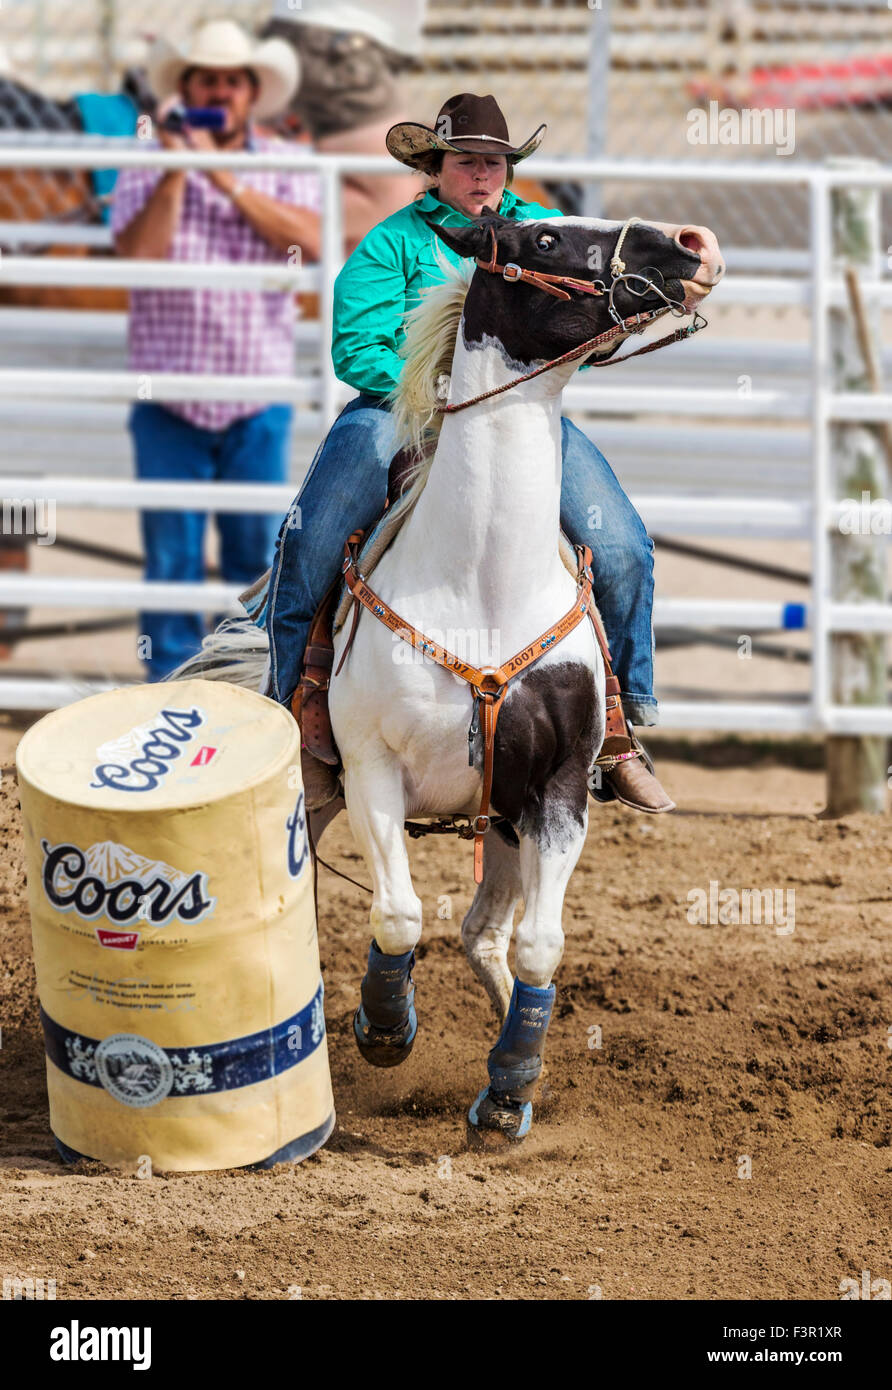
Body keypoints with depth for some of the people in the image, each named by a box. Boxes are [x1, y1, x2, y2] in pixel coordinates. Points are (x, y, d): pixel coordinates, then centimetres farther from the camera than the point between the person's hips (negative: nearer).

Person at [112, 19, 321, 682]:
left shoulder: (285, 168, 4)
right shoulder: (149, 167, 3)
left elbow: (310, 240, -14)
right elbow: (138, 251, -12)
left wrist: (227, 180, -16)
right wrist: (176, 170, -16)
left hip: (257, 401, 1)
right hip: (169, 398, -1)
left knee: (257, 552, 4)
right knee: (171, 551, 1)